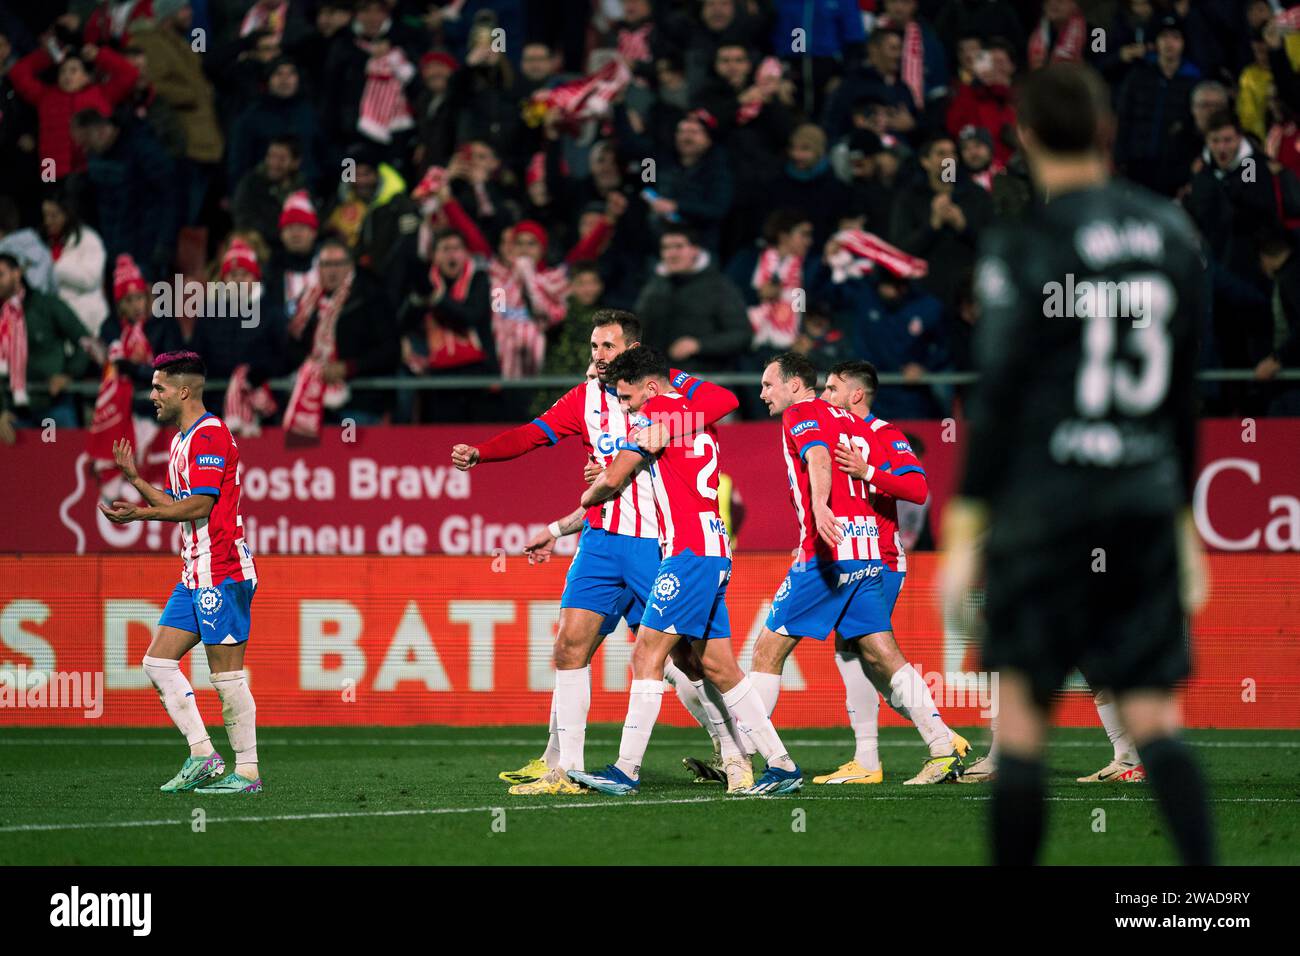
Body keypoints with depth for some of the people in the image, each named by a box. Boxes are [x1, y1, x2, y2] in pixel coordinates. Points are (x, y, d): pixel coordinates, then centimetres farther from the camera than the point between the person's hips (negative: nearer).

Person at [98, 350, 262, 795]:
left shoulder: (209, 436, -13)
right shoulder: (182, 440, 18)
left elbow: (198, 506, -19)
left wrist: (141, 514, -13)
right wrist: (136, 480, 16)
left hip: (222, 573, -10)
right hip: (196, 574, 10)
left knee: (227, 676, -7)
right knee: (158, 662, 5)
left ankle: (247, 772, -2)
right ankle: (202, 756, 5)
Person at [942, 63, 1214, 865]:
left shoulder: (1023, 245, -8)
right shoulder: (1172, 235, 8)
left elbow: (997, 399, -10)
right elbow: (1192, 393, 13)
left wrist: (964, 530, -6)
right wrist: (1189, 522, 20)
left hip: (1047, 498, -4)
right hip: (1148, 499, 4)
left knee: (1022, 720, 3)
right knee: (1155, 721, 3)